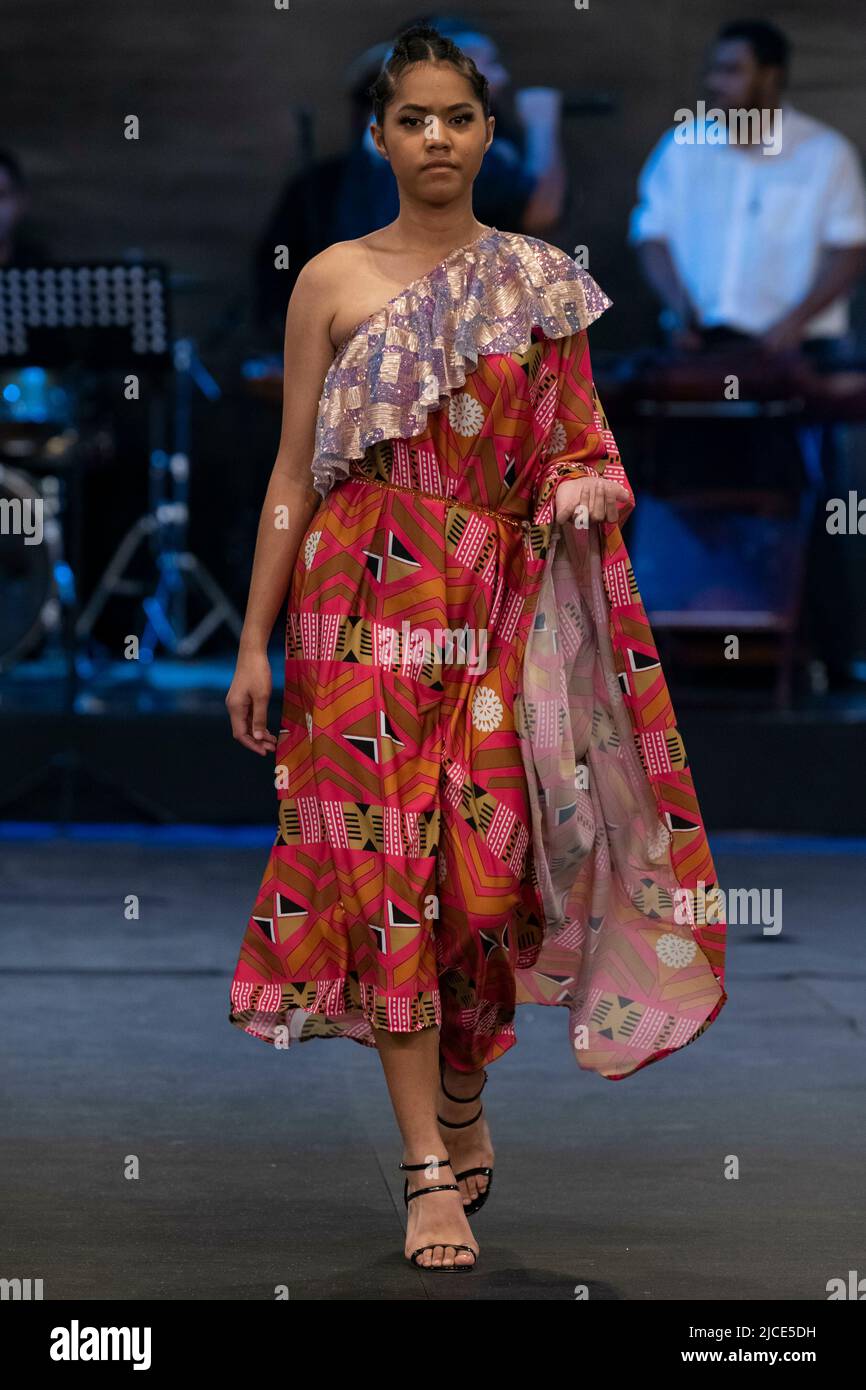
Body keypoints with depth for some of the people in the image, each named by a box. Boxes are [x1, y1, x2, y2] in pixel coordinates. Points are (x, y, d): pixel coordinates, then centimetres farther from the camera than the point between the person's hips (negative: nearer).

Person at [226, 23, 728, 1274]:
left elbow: (575, 449, 14)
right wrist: (253, 643, 1)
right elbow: (294, 475, 4)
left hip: (502, 609, 2)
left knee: (492, 863, -1)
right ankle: (431, 1167, -4)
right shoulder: (334, 282, 3)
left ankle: (463, 1101, 25)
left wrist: (584, 494, -10)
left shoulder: (542, 281, 8)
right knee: (388, 862, -7)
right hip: (369, 606, -1)